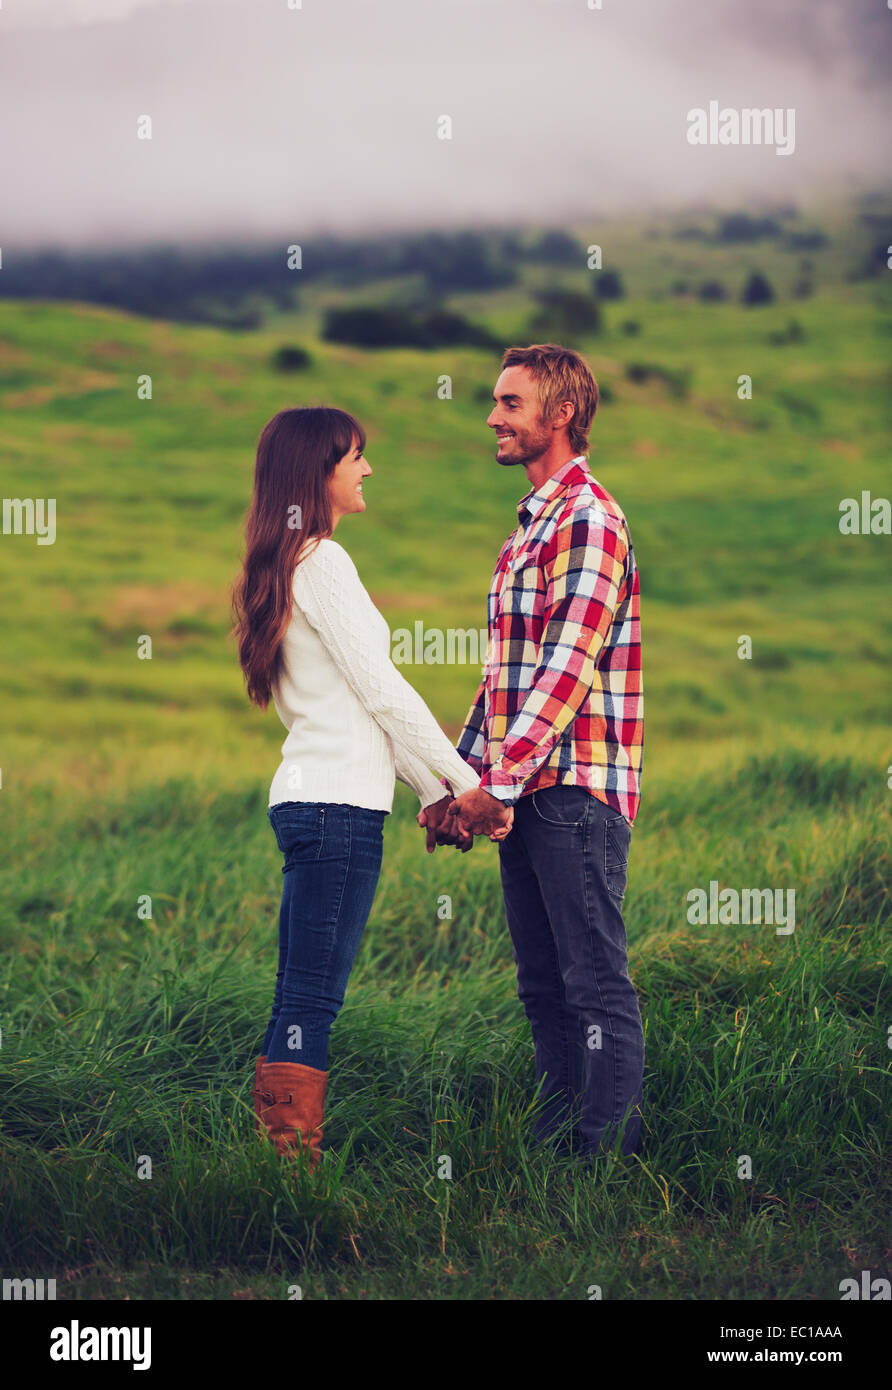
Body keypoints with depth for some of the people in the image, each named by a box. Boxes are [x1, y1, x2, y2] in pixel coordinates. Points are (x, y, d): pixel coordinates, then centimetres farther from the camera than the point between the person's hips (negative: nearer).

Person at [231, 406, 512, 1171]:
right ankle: (296, 1165, -7)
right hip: (338, 801, -10)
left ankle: (280, 1157, 12)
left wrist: (432, 791, 19)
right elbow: (383, 690, -12)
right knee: (312, 1001, -8)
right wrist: (468, 781, -6)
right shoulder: (323, 562, -10)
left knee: (300, 999, 9)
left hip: (307, 797, 10)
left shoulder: (288, 565, 19)